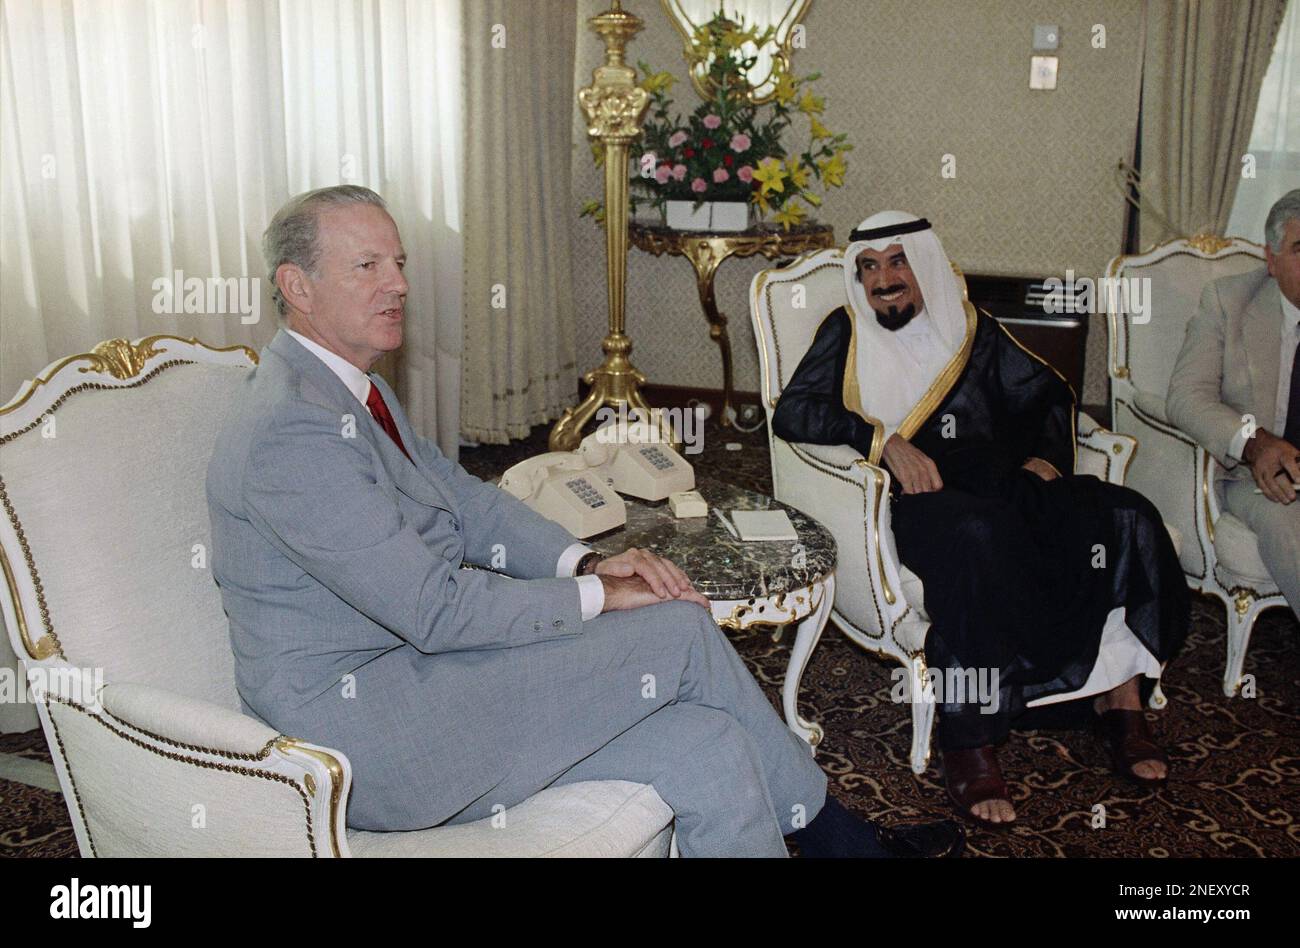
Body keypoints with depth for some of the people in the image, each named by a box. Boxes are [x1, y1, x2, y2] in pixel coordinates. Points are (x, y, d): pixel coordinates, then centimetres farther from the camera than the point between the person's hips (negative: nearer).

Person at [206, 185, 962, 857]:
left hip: (421, 661, 9)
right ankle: (831, 832, 9)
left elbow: (468, 500, 14)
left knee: (710, 750, -7)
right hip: (362, 729, -9)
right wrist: (596, 598, -13)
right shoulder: (291, 429, -21)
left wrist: (586, 561, -3)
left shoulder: (354, 391, 12)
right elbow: (436, 610, -23)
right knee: (681, 631, -13)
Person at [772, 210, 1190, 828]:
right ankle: (968, 745, -35)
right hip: (912, 498, -4)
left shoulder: (970, 329, 20)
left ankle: (1120, 701, -17)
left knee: (1122, 517, -22)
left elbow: (1048, 394, 24)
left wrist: (1046, 455, 3)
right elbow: (792, 412, -2)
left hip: (996, 482, 4)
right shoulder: (848, 334, 12)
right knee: (977, 536, -39)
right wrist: (885, 440, -16)